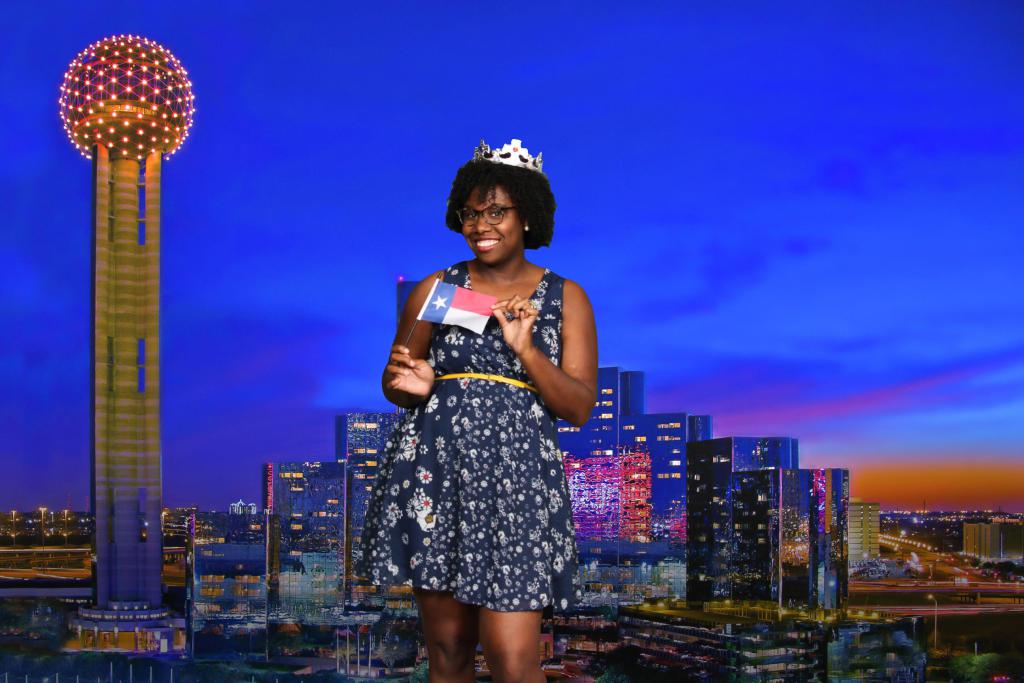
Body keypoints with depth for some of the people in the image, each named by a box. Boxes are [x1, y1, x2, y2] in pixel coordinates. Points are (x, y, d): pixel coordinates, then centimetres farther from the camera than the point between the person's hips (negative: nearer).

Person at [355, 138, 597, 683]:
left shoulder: (565, 298, 8)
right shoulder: (434, 289, 10)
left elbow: (579, 407, 2)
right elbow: (394, 384, 17)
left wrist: (526, 349, -13)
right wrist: (412, 386, -7)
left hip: (517, 476, -1)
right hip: (433, 471, 2)